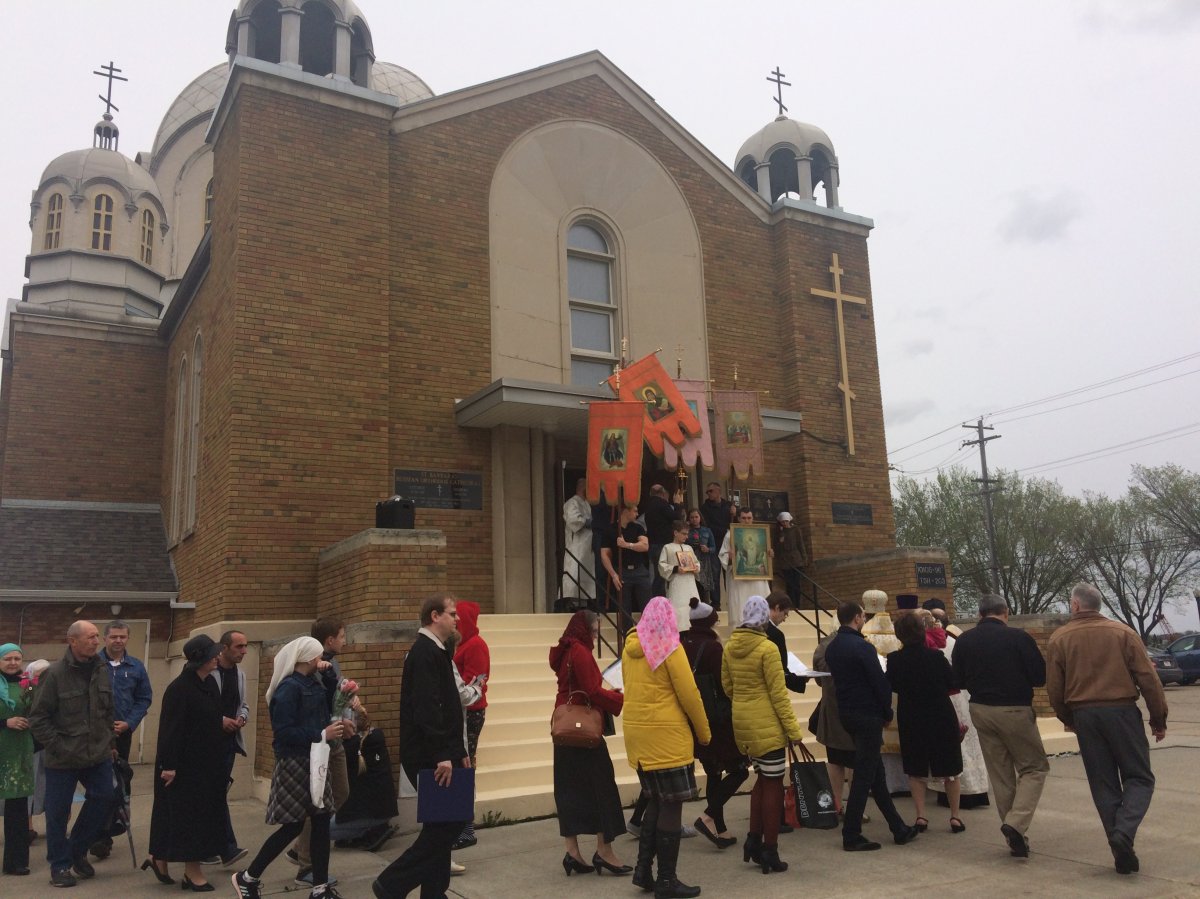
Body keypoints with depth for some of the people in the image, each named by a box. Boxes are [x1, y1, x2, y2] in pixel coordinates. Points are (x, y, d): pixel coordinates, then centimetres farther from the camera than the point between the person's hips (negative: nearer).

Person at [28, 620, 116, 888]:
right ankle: (60, 865, 24)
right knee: (58, 811, 6)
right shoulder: (55, 673, -14)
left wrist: (108, 740, 10)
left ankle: (77, 850, 28)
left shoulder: (102, 671, 4)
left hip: (98, 755, 5)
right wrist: (57, 746, -13)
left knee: (104, 798, 6)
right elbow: (38, 718, -10)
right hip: (63, 758, -5)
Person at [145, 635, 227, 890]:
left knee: (203, 812, 13)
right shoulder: (179, 688, -19)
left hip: (206, 762, 9)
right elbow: (169, 729, -19)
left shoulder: (210, 683, 5)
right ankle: (192, 872, 12)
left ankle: (159, 858, 28)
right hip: (184, 763, -9)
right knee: (186, 813, 2)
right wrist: (168, 765, -19)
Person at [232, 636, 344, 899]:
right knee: (293, 826, 0)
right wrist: (322, 735, -22)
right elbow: (283, 732, -21)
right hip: (294, 764, -8)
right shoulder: (288, 688, -16)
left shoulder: (313, 685, 8)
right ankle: (248, 877, 19)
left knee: (321, 822, 6)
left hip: (314, 762, 8)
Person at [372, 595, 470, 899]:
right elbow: (426, 708, -24)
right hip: (428, 757, -10)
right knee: (449, 822, -7)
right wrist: (443, 755, -25)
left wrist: (458, 751, 18)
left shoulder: (436, 651, 16)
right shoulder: (424, 652, -16)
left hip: (438, 756, 10)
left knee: (441, 825, 12)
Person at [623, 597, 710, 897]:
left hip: (637, 732, 7)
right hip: (667, 735, -7)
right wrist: (704, 732, 0)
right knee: (671, 806, 3)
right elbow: (689, 694, -11)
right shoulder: (670, 648, -11)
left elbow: (630, 689, 11)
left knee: (656, 801, 18)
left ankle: (643, 869, 19)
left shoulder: (629, 648, 6)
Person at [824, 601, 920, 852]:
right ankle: (851, 835, 3)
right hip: (868, 715, -8)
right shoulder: (862, 647, -18)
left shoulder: (831, 648, 7)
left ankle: (899, 829, 25)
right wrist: (887, 711, 0)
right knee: (864, 775, -1)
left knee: (875, 773, 15)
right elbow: (880, 682, -16)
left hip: (846, 712, 9)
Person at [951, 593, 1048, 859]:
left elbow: (958, 682, 6)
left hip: (981, 711, 4)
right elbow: (1041, 676, -7)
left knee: (999, 773, 13)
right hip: (1014, 710, -4)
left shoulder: (964, 641, 0)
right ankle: (1016, 823, -9)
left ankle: (1015, 839, 19)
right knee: (1034, 767, 10)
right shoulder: (1018, 637, -11)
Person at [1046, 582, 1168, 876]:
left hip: (1084, 714, 2)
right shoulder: (1122, 632, -1)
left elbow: (1054, 689, 2)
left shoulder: (1059, 639, 2)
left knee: (1103, 783, 11)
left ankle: (1122, 852, 10)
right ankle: (1124, 832, -14)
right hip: (1121, 710, -1)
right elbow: (1148, 678, -4)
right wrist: (1159, 719, 6)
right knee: (1139, 777, 9)